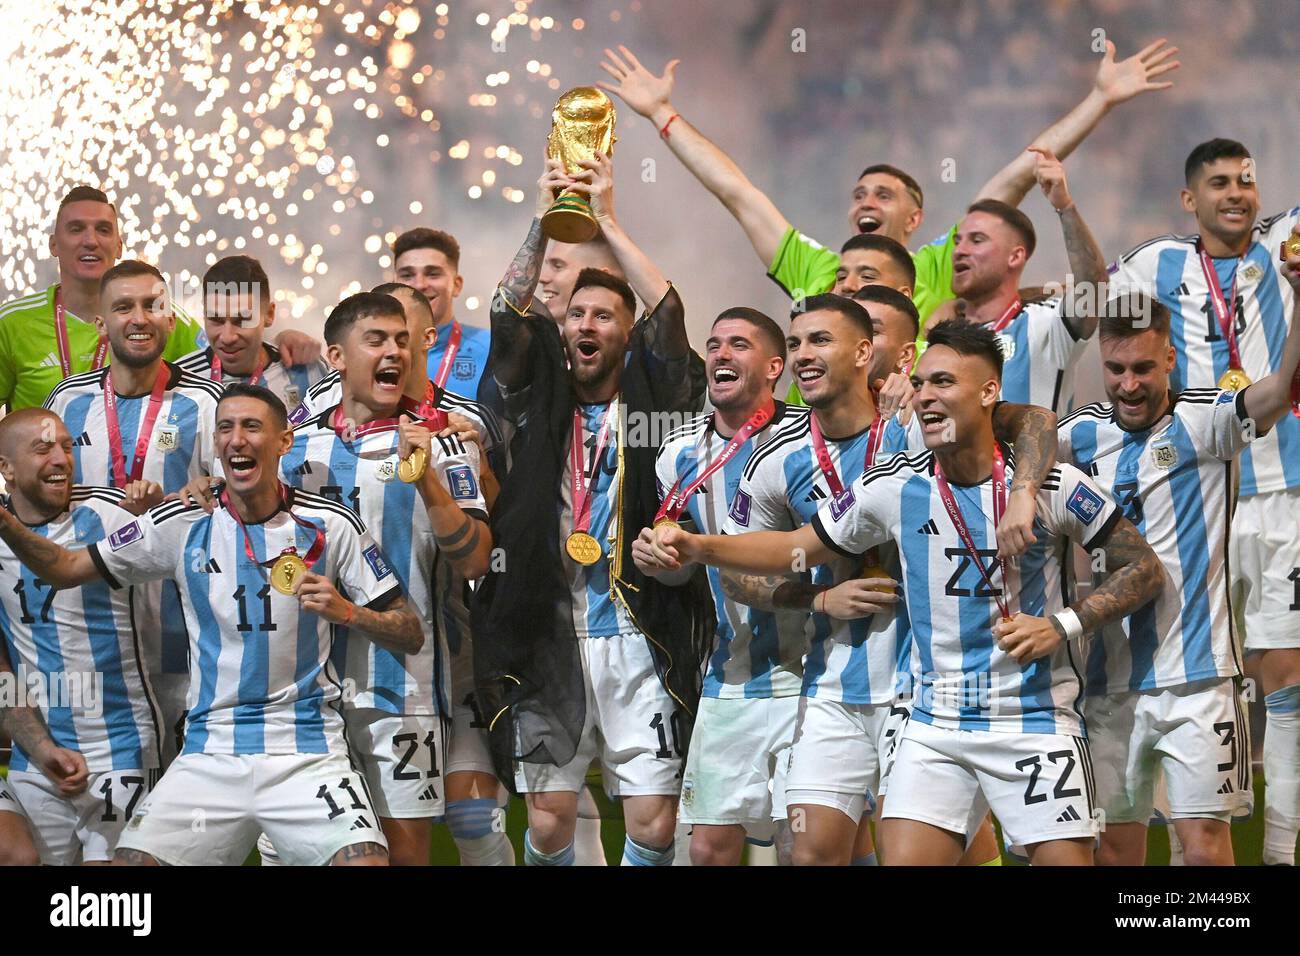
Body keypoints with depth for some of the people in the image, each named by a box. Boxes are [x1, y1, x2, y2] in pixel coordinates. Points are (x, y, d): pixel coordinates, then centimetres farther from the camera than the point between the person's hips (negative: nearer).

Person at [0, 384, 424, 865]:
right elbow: (65, 569, 10)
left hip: (308, 751, -2)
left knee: (365, 861, -24)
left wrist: (347, 611, -17)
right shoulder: (181, 524, 3)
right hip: (210, 756, 2)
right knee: (132, 861, -13)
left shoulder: (331, 524, -1)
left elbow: (410, 637, 2)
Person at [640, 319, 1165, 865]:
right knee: (902, 859, -10)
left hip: (1037, 723, -2)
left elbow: (1143, 568, 0)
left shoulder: (1052, 484, -8)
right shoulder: (894, 487, -1)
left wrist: (1063, 624, -12)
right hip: (935, 728, 2)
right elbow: (797, 548, 10)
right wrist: (697, 547, -2)